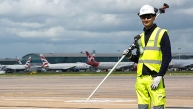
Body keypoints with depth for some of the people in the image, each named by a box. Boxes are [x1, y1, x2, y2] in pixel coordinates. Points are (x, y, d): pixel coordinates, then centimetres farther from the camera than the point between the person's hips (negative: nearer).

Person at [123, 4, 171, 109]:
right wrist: (130, 56, 2)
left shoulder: (162, 34, -1)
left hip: (154, 78, -6)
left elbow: (167, 58, -7)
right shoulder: (140, 36, 18)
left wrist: (159, 77, -15)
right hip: (140, 78, 6)